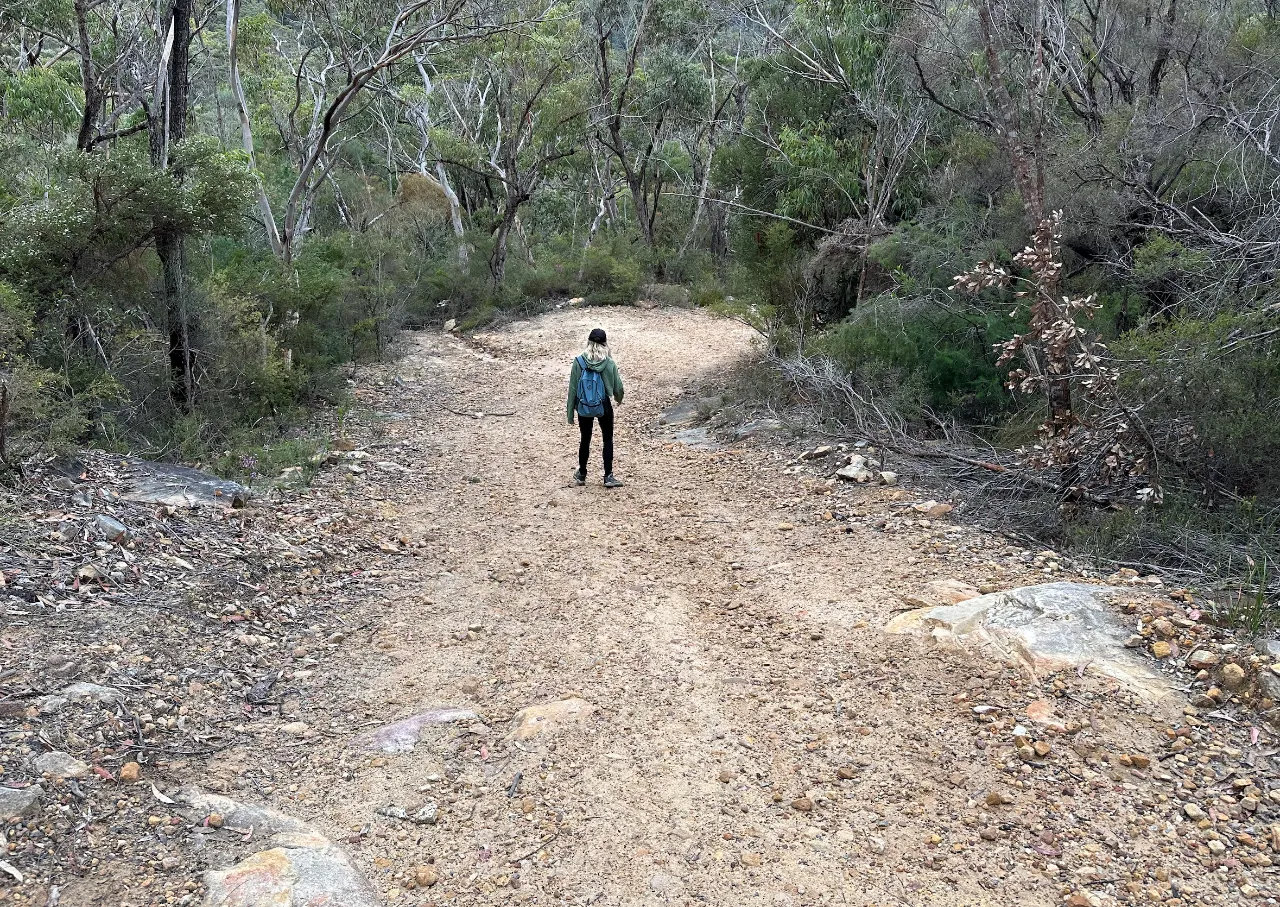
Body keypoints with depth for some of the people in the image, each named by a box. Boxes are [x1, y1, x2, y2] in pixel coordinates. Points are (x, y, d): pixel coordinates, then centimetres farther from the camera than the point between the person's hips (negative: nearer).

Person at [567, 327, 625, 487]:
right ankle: (608, 476, 11)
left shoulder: (579, 362, -11)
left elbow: (573, 388, -7)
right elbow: (617, 387, -2)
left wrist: (570, 411, 2)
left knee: (585, 440, 17)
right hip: (604, 408, -1)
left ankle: (581, 475, 29)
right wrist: (619, 398, 21)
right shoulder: (609, 363, -12)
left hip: (584, 408, 1)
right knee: (608, 440, 14)